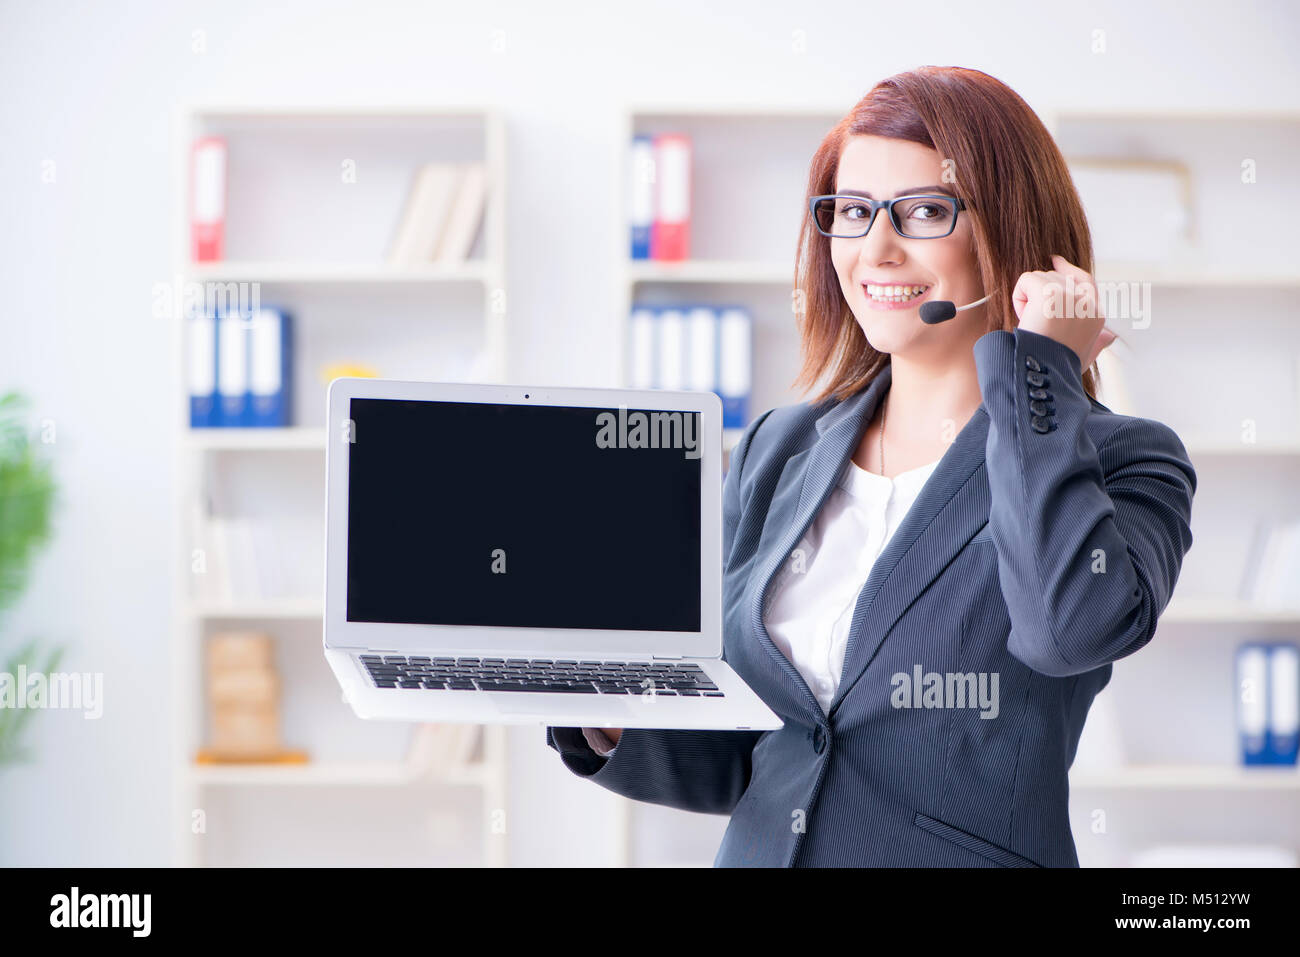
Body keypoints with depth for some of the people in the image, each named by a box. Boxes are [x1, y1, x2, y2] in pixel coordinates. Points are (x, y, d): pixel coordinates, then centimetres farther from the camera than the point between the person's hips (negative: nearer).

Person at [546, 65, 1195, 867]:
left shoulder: (1123, 464, 0)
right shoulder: (778, 453, 12)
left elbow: (1073, 627, -21)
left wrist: (1041, 374, -10)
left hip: (967, 855, -4)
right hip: (760, 849, 4)